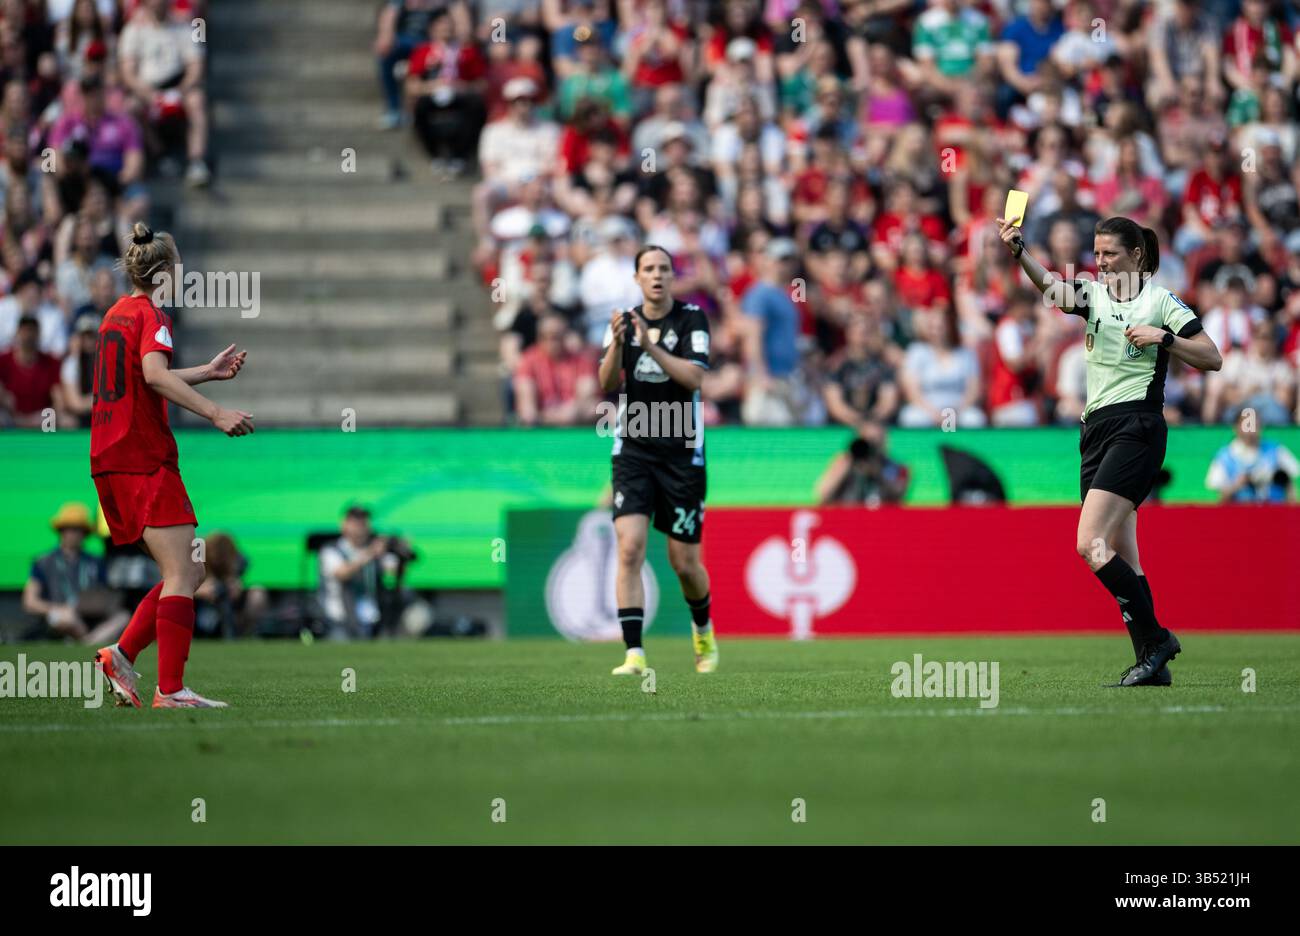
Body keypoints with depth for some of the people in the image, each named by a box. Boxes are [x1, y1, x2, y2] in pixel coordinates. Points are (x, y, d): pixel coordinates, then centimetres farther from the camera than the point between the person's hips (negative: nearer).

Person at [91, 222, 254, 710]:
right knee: (182, 574, -10)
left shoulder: (118, 313, 19)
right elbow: (155, 375, -27)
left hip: (110, 461, 9)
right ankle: (170, 690, -15)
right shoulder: (152, 315, -9)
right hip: (145, 460, -9)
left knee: (191, 573, 12)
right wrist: (216, 413, -32)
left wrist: (207, 372, 37)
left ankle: (121, 655, 5)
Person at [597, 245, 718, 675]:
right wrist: (618, 343, -20)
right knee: (629, 548, -16)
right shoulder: (623, 321, 6)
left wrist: (651, 347, -25)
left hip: (683, 454, -2)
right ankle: (634, 655, -19)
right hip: (632, 451, 2)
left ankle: (703, 627, 36)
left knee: (684, 563, 4)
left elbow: (693, 377, -16)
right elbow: (607, 385, -3)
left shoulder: (692, 319, -3)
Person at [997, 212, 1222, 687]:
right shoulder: (1093, 295, 11)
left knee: (1091, 544, -19)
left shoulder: (1161, 302, -1)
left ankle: (1155, 638, -10)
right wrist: (1018, 250, -30)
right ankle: (1152, 663, 6)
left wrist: (1164, 337, -14)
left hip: (1136, 428, -7)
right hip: (1096, 429, 7)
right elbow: (1049, 285, -11)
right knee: (1121, 557, 4)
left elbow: (1213, 359, -1)